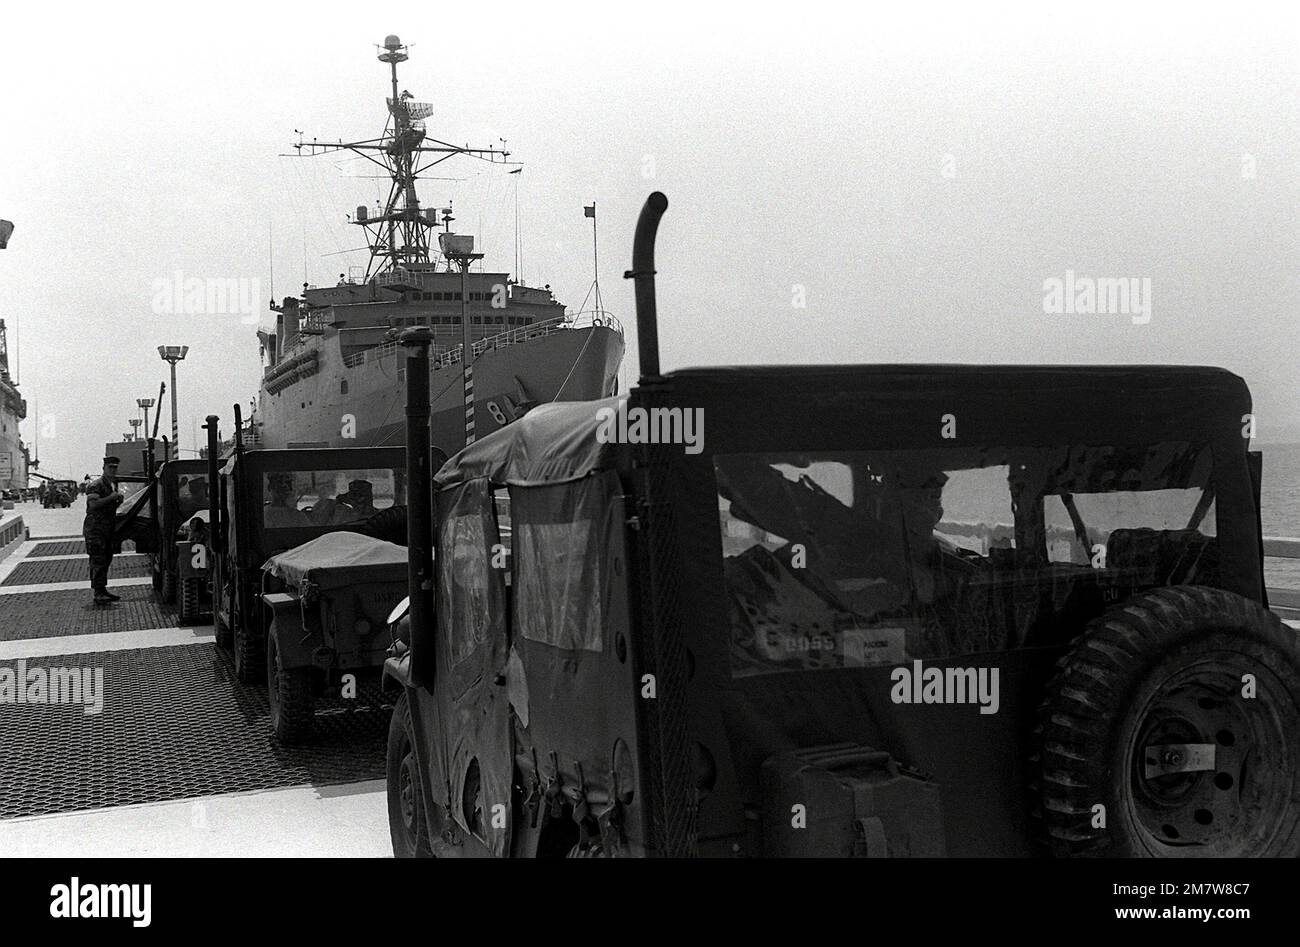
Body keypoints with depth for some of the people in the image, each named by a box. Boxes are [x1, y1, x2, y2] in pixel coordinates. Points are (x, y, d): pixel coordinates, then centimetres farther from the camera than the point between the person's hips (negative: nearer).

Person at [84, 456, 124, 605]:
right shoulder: (96, 485, -11)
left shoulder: (113, 484, 18)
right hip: (95, 529, -9)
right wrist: (111, 497, -25)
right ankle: (98, 594, -15)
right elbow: (93, 504, -24)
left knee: (106, 560, 12)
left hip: (107, 529, 9)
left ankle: (102, 590, 19)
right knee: (98, 561, -12)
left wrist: (119, 501, 7)